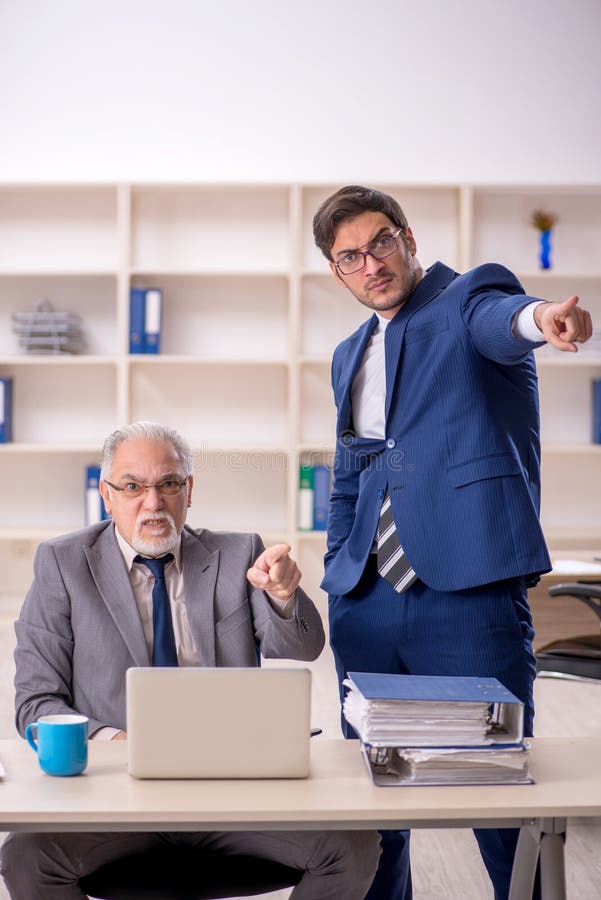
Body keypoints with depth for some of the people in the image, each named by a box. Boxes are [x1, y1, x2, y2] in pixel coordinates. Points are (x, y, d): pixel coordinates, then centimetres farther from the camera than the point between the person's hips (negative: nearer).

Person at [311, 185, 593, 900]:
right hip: (367, 603, 6)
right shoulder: (349, 357, 19)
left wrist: (538, 317, -48)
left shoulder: (469, 295, 1)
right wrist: (338, 581, 15)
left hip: (469, 595, -6)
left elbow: (497, 317, -25)